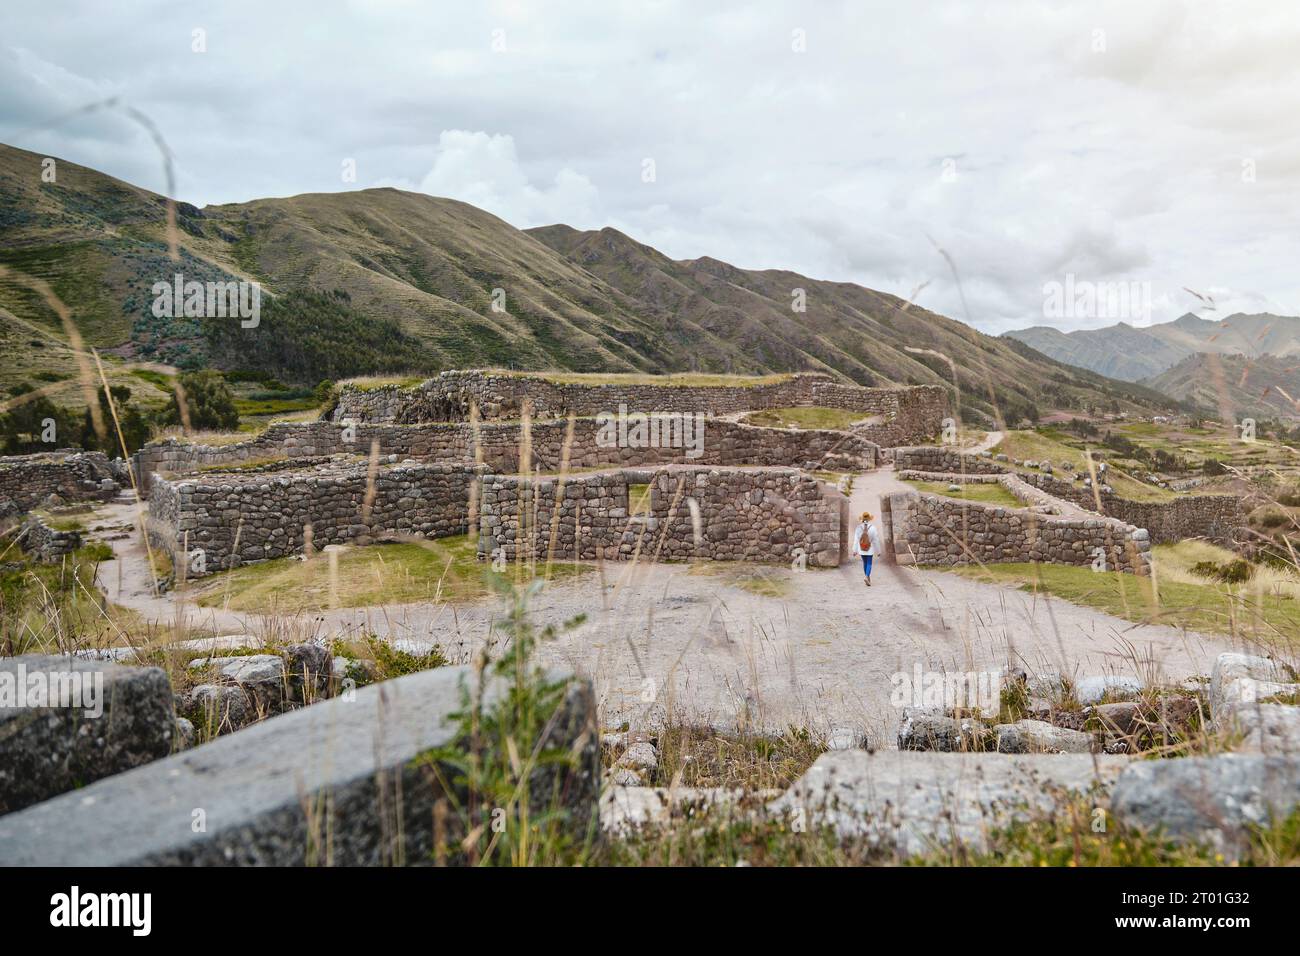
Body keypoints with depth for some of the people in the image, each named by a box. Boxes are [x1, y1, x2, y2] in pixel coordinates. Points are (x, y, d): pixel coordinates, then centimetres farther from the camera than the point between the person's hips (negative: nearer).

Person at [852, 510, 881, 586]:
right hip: (870, 549, -2)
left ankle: (867, 578, 28)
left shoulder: (858, 528, -7)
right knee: (869, 564, 1)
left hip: (861, 549, 2)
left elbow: (856, 540, -4)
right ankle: (866, 577, -21)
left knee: (865, 563, 19)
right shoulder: (872, 527, -12)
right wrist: (878, 550, 2)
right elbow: (876, 540, -7)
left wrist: (855, 550, 2)